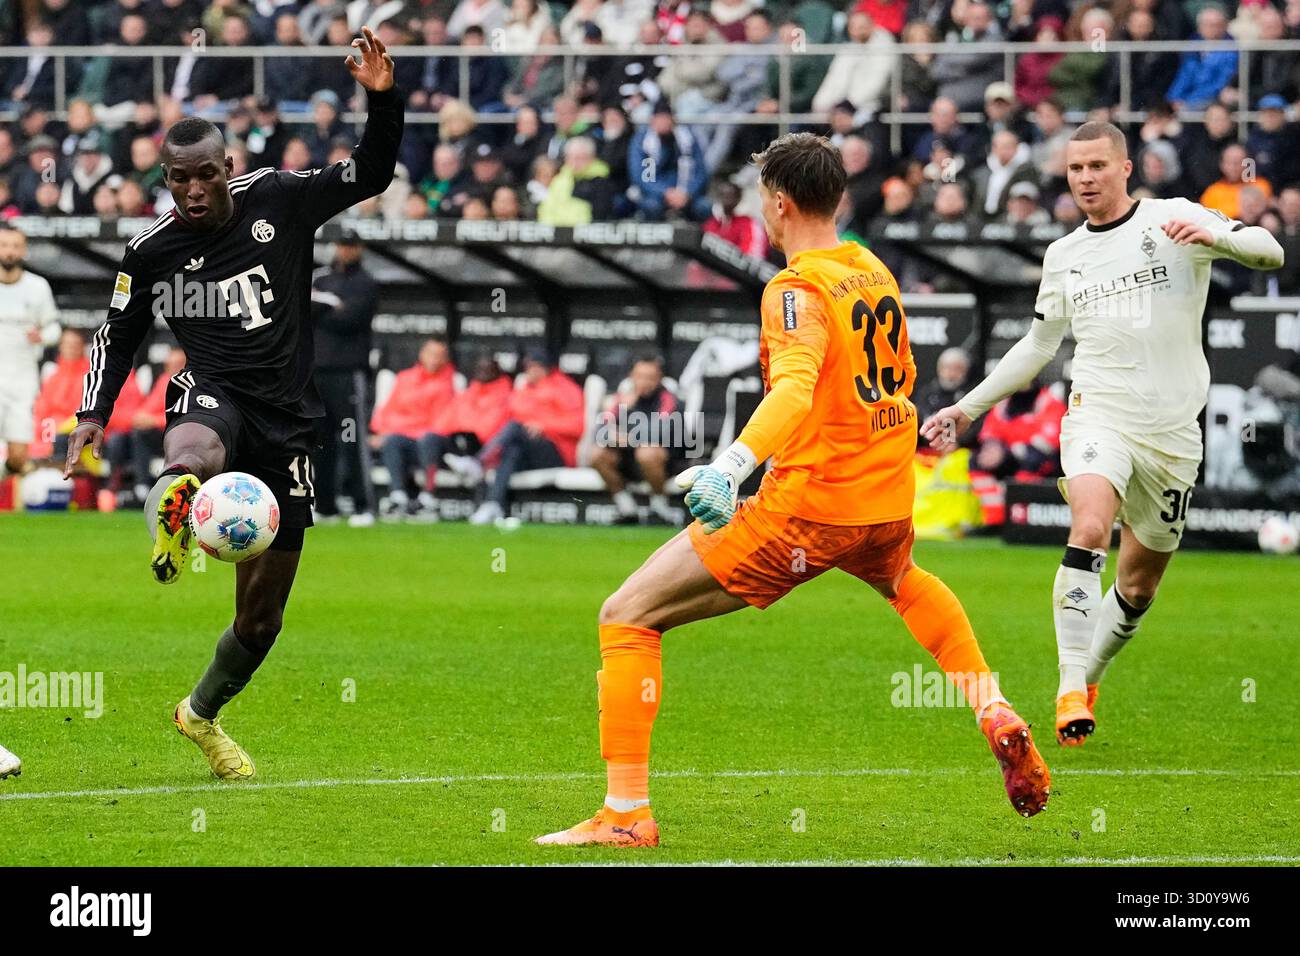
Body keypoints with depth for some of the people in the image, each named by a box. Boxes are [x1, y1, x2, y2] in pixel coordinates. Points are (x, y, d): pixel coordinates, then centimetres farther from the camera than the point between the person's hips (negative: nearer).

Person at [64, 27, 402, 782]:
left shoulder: (278, 202, 2)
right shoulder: (153, 251, 2)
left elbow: (370, 177, 3)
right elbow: (117, 336, 14)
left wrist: (384, 101, -13)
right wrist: (94, 414, 2)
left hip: (287, 420, 2)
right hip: (216, 396, -2)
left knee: (263, 611, 10)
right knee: (193, 451, -45)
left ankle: (203, 713, 34)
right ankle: (172, 512, -79)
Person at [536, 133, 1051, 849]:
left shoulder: (798, 290, -14)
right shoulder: (875, 273, 9)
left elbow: (796, 389, -33)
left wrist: (732, 464, -46)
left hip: (807, 507, -8)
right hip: (886, 505, 8)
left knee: (627, 617, -3)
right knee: (906, 581, 45)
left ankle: (627, 815, -9)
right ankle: (998, 719, 31)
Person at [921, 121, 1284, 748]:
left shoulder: (1172, 219, -1)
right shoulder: (1063, 256, 11)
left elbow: (1269, 252, -12)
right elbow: (1038, 345, 24)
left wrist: (1214, 237, -33)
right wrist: (968, 409, 22)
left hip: (1172, 431, -1)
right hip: (1098, 414, 1)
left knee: (1138, 589, 10)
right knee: (1089, 531, -28)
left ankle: (1088, 677, 36)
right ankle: (1070, 692, -28)